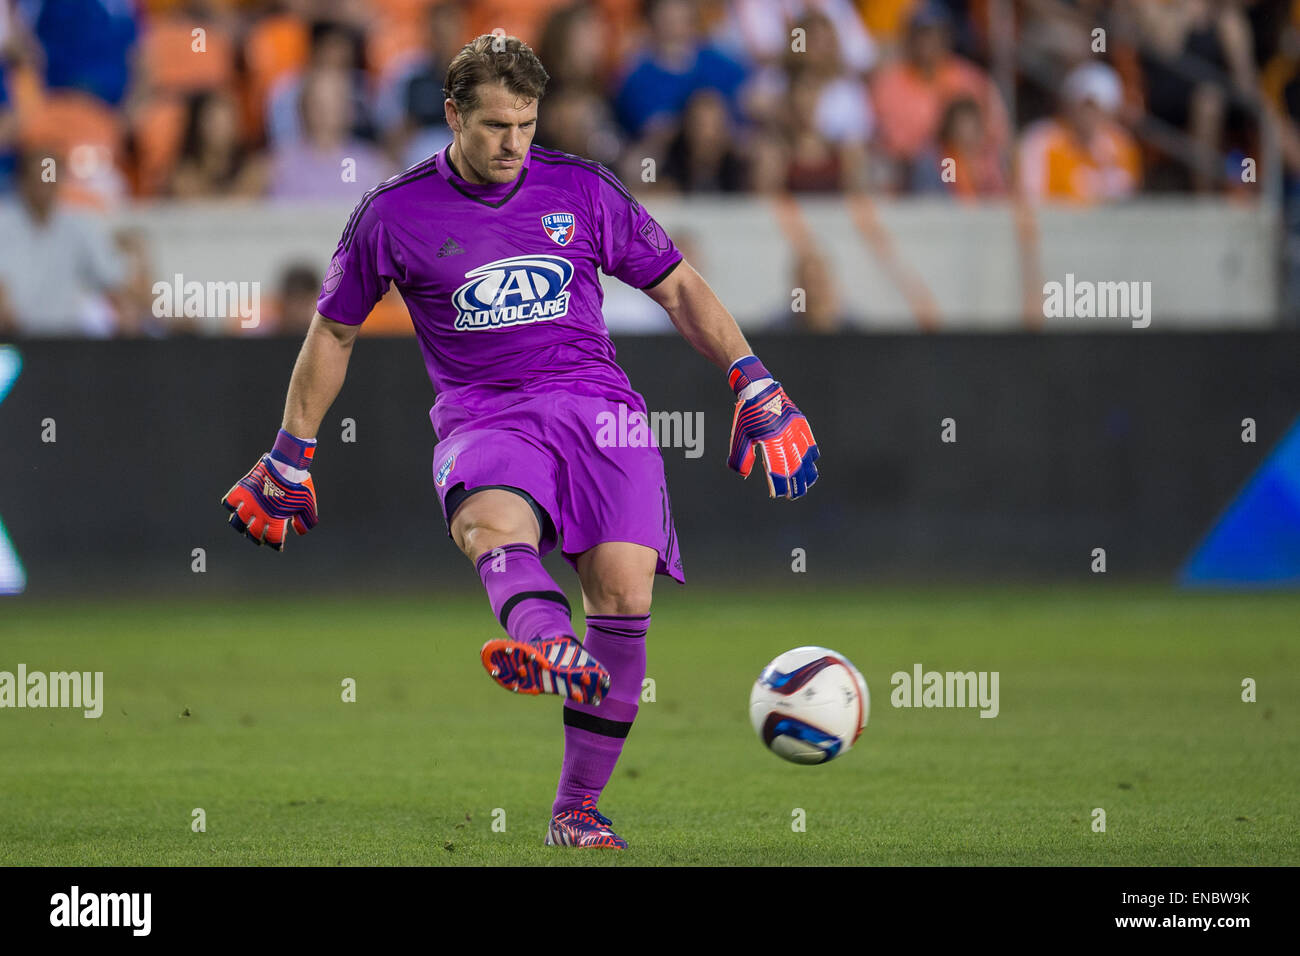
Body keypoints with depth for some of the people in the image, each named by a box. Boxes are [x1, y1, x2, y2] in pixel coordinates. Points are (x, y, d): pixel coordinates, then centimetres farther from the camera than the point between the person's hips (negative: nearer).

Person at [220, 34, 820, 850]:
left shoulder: (582, 190, 9)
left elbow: (678, 287, 17)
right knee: (491, 521, -37)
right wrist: (290, 460, 22)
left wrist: (755, 385, 9)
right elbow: (334, 331, 19)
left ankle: (578, 807, -8)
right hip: (483, 415, -2)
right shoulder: (394, 215, 6)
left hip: (596, 405, 2)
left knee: (625, 585, -19)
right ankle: (548, 645, -73)